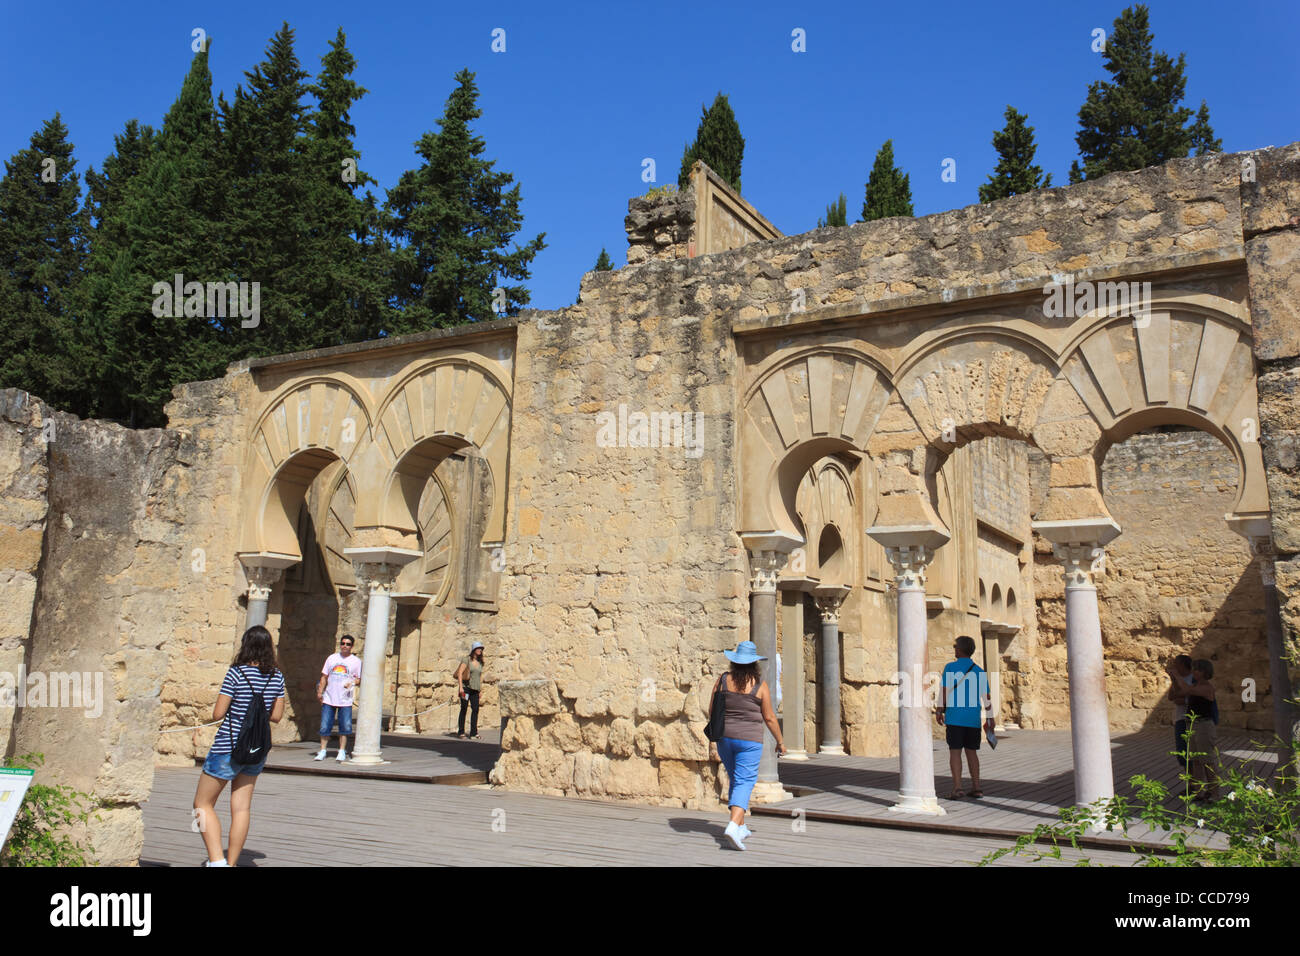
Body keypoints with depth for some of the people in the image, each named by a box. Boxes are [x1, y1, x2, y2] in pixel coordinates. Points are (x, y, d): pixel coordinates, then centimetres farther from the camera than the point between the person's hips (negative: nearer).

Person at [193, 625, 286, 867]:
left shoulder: (236, 673, -15)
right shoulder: (277, 677, 0)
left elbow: (217, 715, -13)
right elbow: (276, 716, 7)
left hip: (227, 749, -5)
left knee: (203, 803, 9)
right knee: (242, 807, 11)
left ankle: (217, 860, -1)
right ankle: (231, 863, 16)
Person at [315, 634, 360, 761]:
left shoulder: (356, 661, 5)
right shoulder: (331, 658, 12)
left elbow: (360, 680, 5)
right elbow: (324, 677, 15)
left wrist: (353, 682, -16)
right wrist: (320, 692, 5)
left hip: (345, 701, -2)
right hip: (328, 699, 2)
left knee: (345, 727, -1)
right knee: (325, 726, 3)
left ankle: (342, 752, 10)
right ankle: (322, 751, 14)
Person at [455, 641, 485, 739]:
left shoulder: (480, 663, 13)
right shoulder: (466, 660, -4)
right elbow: (460, 673, -8)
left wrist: (481, 689, 17)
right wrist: (460, 687, -14)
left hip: (475, 690, 5)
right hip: (466, 687, -5)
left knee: (476, 709, -3)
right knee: (464, 709, 0)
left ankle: (473, 732, 3)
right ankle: (461, 732, 8)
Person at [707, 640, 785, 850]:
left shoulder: (722, 680, -1)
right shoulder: (760, 685, -8)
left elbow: (711, 710, 4)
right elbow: (769, 717, -3)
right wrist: (780, 741, 9)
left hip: (724, 737, 4)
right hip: (749, 739, -4)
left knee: (736, 781, 19)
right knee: (744, 783, -3)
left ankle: (741, 826, 25)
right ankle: (733, 825, -22)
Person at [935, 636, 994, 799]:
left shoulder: (950, 668, -4)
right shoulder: (979, 671, 6)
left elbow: (945, 692, -7)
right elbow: (987, 699, 8)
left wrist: (940, 711, 5)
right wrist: (991, 719, 18)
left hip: (954, 717, -3)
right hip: (973, 718, 4)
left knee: (955, 751, 0)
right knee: (971, 751, 14)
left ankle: (957, 788, -7)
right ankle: (976, 787, 15)